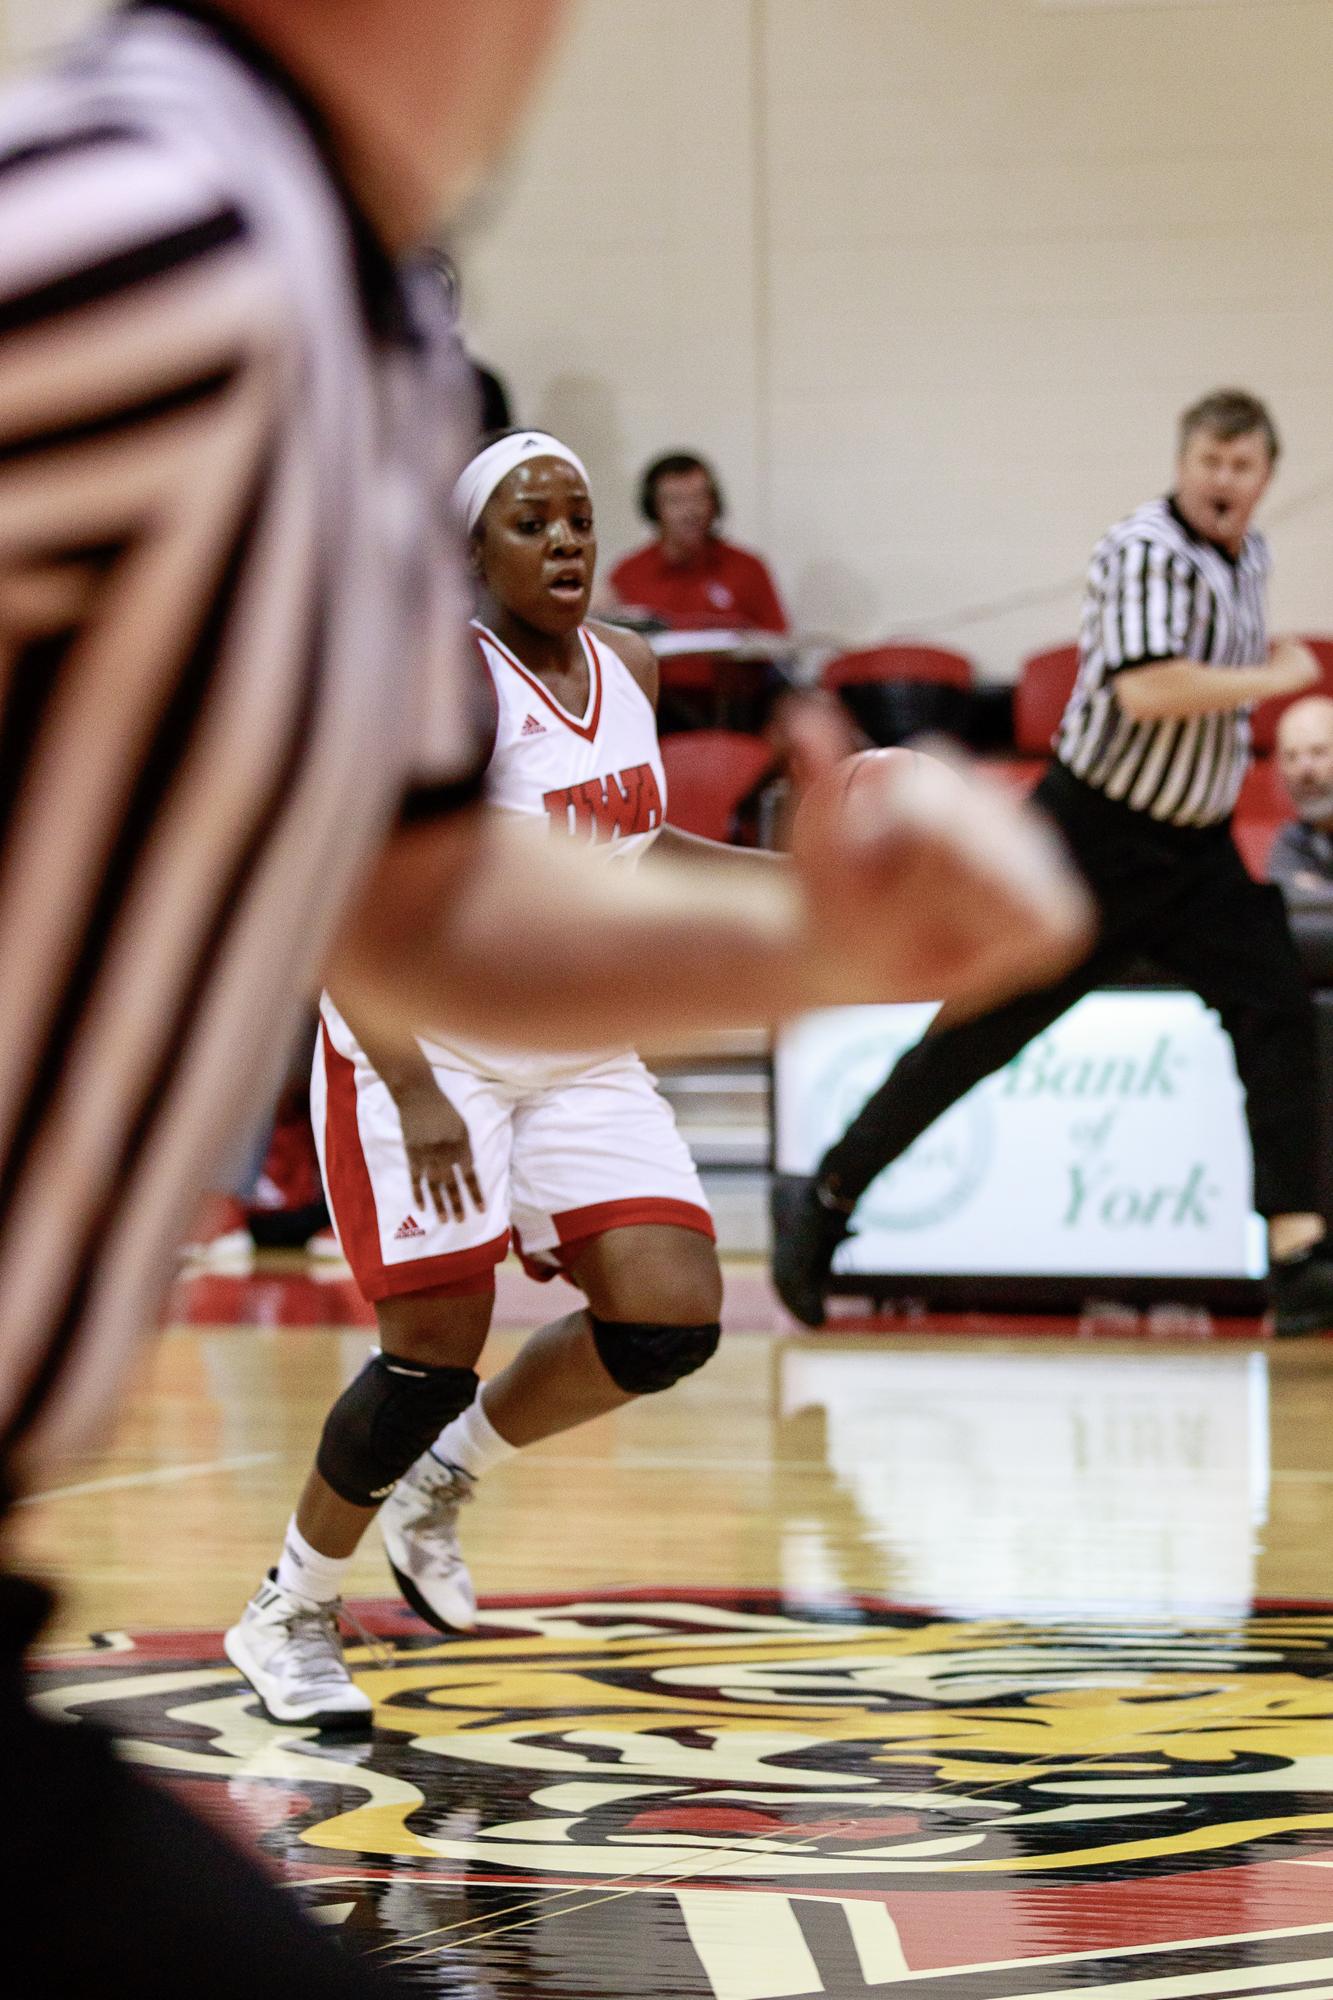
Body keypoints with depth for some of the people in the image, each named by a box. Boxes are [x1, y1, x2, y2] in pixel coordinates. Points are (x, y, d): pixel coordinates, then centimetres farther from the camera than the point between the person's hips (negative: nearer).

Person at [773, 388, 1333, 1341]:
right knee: (983, 1029, 0)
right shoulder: (1145, 551, -18)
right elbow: (1144, 690, -32)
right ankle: (827, 1197, 14)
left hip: (1196, 848, 7)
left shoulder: (1250, 555, 8)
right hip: (1098, 833, -7)